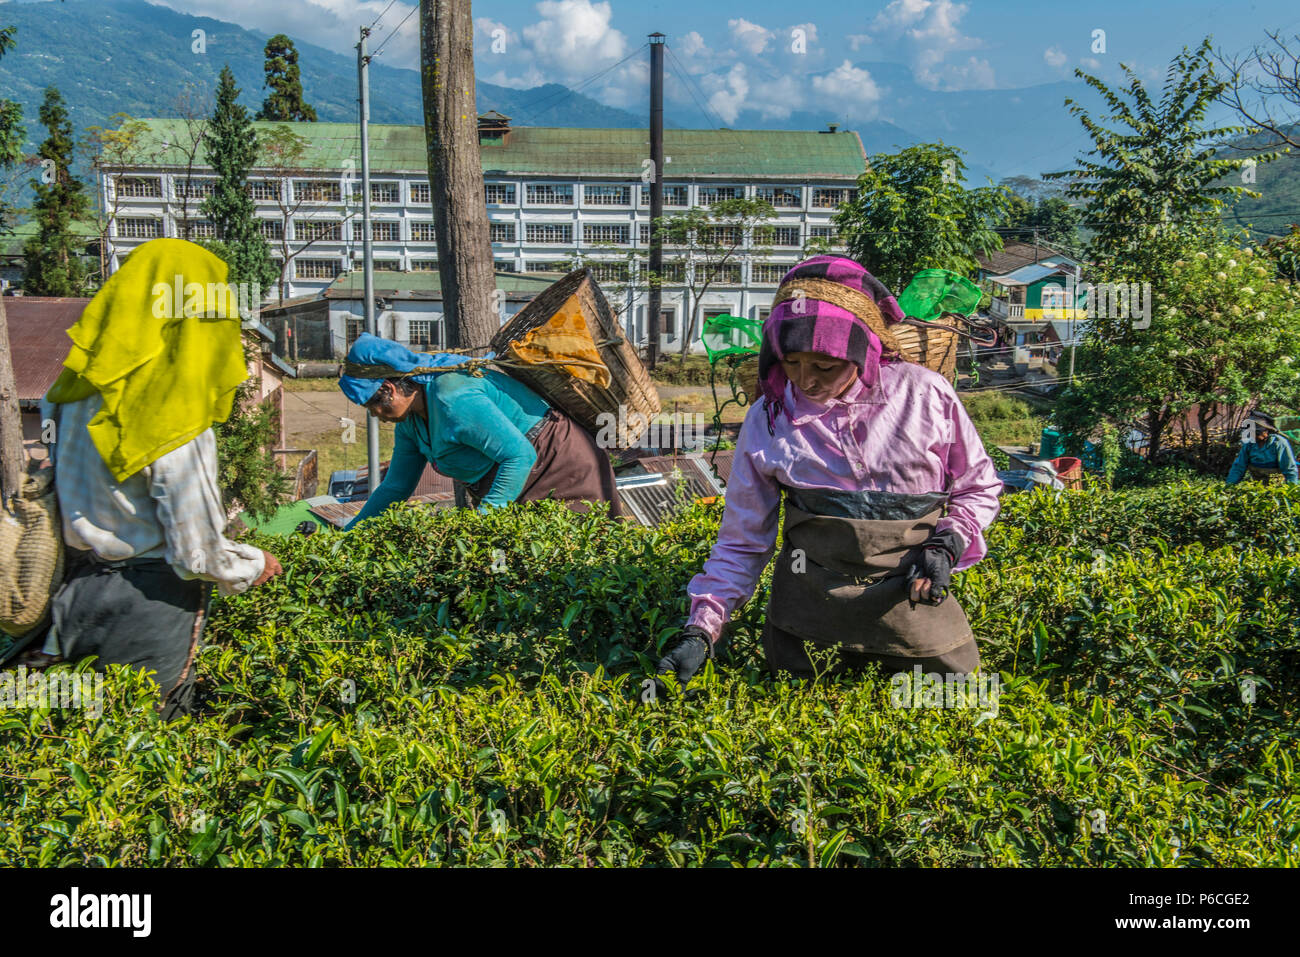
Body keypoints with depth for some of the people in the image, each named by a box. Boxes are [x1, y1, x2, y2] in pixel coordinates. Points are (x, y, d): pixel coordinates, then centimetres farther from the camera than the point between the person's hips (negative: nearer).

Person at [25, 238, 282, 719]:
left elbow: (47, 493, 9)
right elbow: (198, 556, -17)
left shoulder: (69, 395, 0)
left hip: (77, 591, 7)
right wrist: (257, 564, 0)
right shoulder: (177, 431, -22)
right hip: (149, 605, -6)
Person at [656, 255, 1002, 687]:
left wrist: (946, 546, -11)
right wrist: (700, 631, -6)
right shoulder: (768, 420, -4)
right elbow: (741, 542, 2)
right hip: (811, 605, 1)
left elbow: (978, 488, 8)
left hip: (911, 598, 0)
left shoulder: (926, 396, -7)